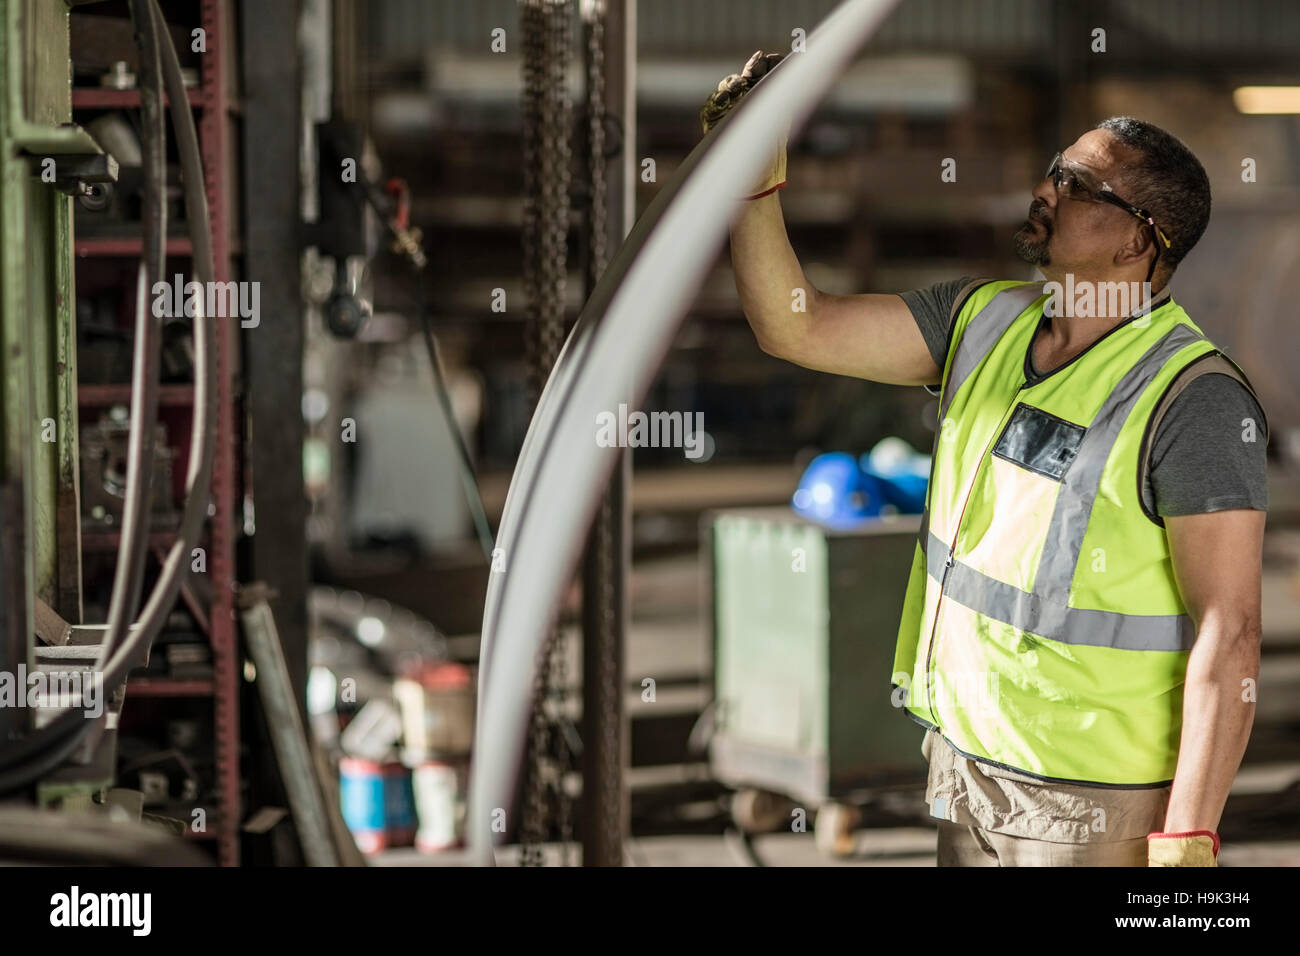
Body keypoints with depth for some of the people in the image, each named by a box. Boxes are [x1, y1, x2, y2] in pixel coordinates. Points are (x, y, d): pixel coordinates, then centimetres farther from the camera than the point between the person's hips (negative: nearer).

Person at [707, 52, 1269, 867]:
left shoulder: (1192, 397, -18)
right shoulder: (985, 322, 5)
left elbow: (1229, 632, -21)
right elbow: (794, 326, 7)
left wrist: (1188, 840, -24)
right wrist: (755, 172, -6)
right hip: (964, 767, 7)